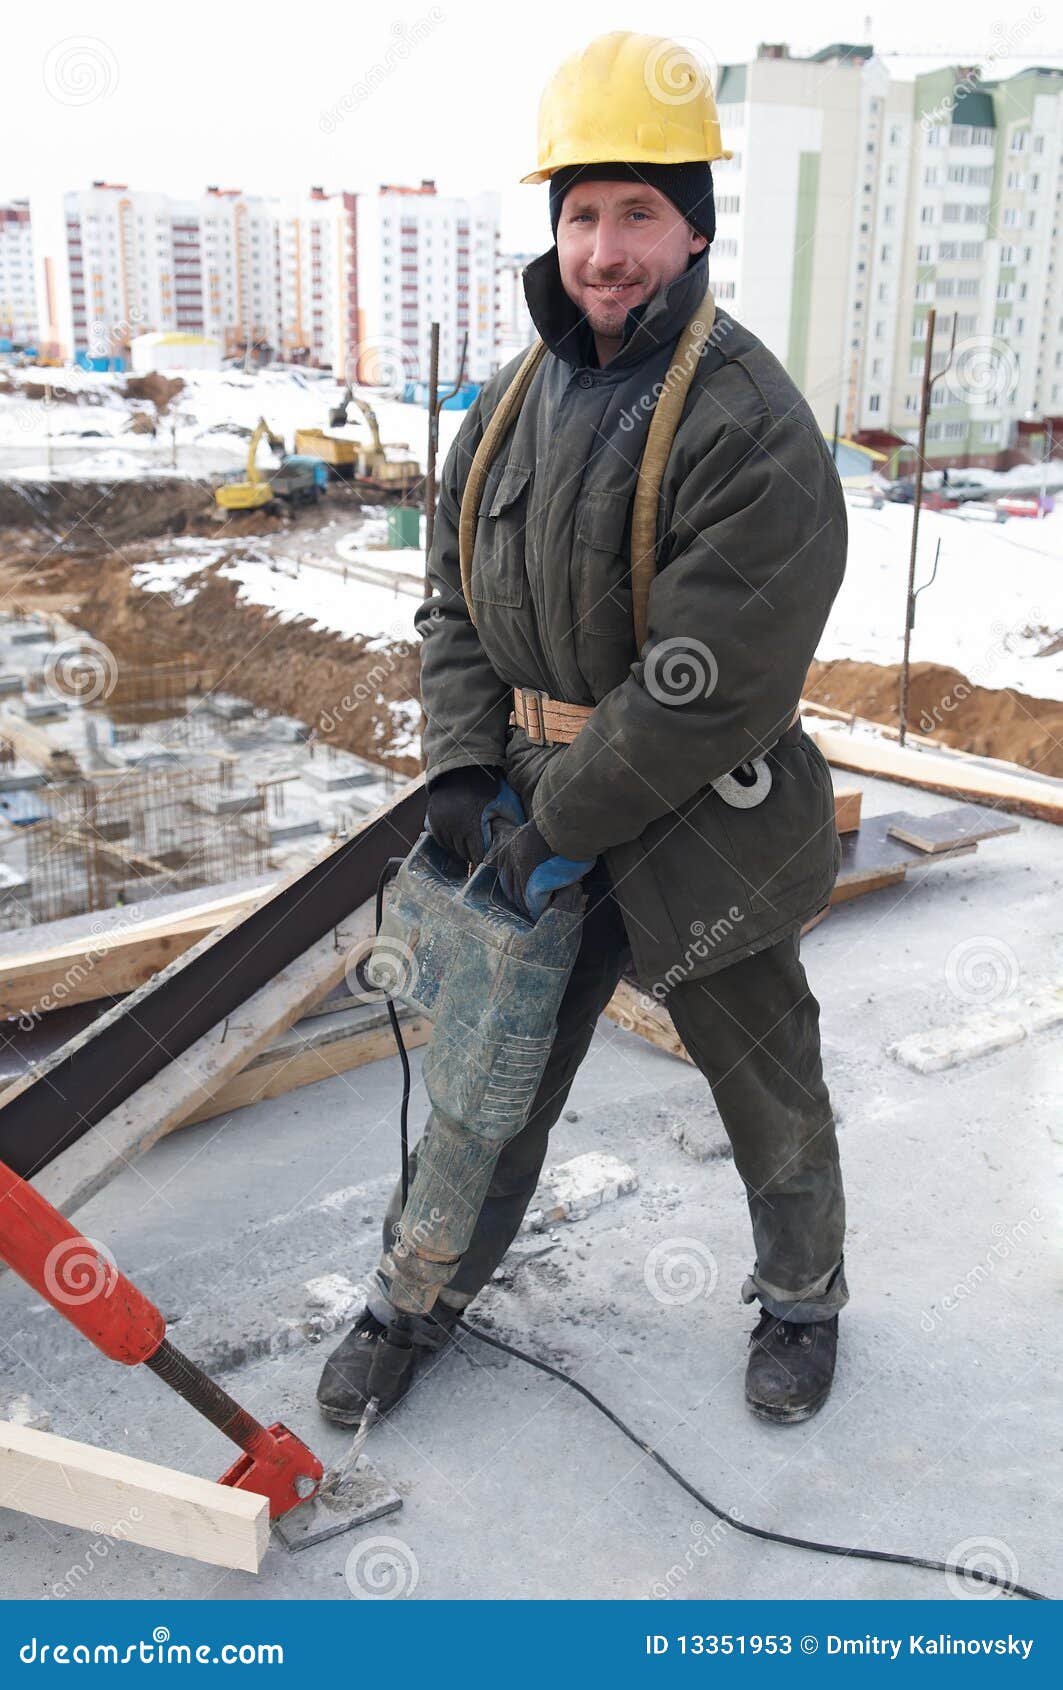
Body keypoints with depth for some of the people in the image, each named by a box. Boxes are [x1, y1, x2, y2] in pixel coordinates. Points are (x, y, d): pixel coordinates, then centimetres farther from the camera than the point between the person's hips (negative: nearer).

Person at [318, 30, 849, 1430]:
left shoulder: (750, 425, -19)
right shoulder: (513, 406, 4)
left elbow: (710, 688, -23)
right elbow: (455, 603, 8)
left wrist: (561, 826, -19)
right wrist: (461, 765, -7)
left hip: (695, 823, -4)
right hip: (538, 803, 5)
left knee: (766, 1083, 15)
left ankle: (803, 1298, 42)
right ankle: (423, 1298, 36)